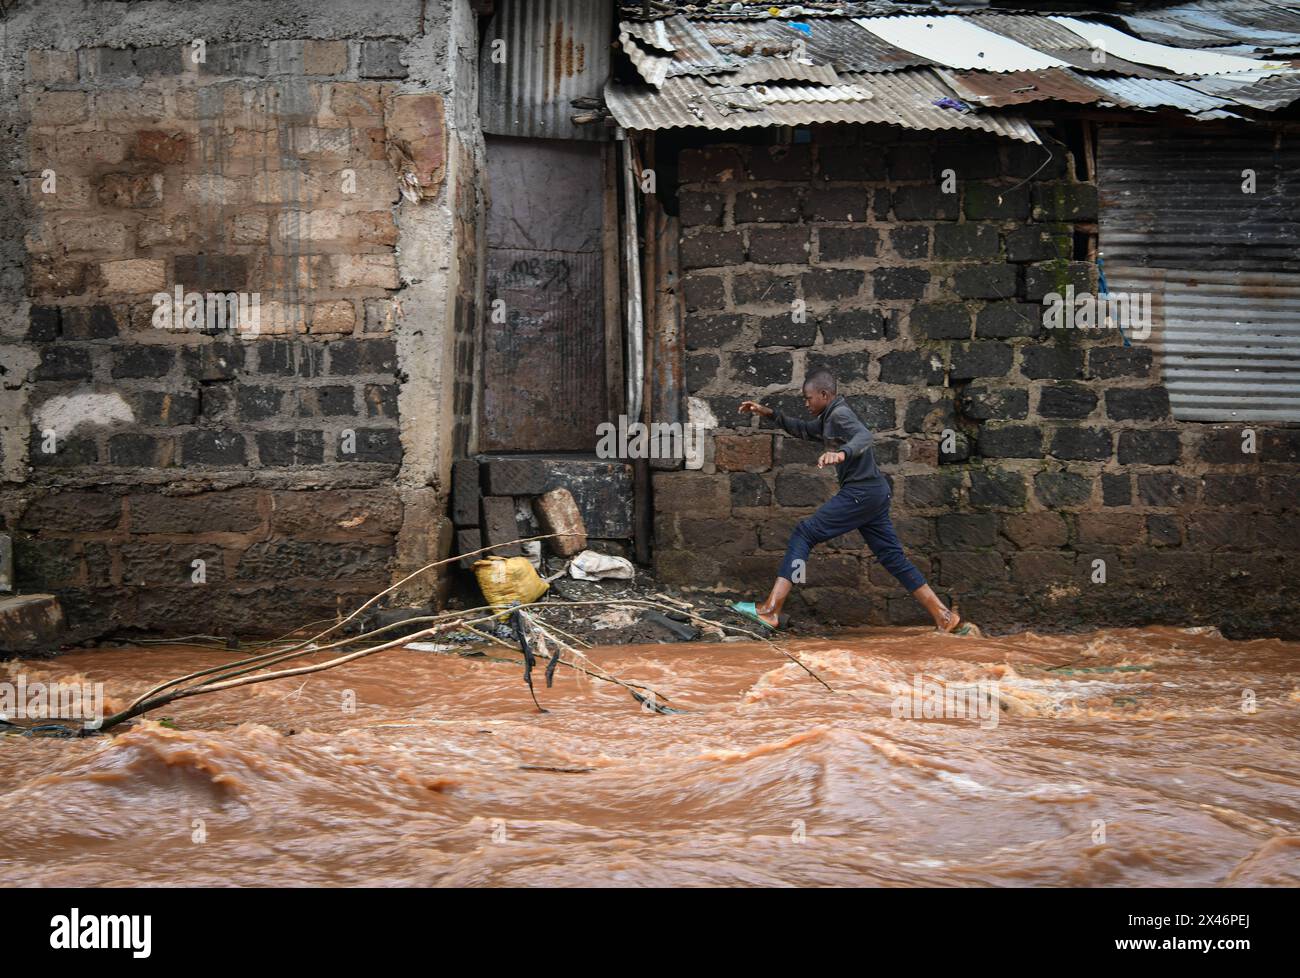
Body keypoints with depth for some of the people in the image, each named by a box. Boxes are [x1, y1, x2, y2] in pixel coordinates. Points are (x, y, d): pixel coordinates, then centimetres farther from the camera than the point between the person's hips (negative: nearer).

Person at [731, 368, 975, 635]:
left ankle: (770, 611, -15)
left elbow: (864, 436, -30)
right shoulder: (828, 419, 19)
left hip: (860, 493, -10)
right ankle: (947, 619, 12)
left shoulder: (840, 414, -10)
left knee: (803, 533, -9)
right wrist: (770, 414, 19)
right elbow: (802, 429, 31)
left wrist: (841, 453, -50)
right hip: (876, 493, 10)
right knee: (893, 557, 12)